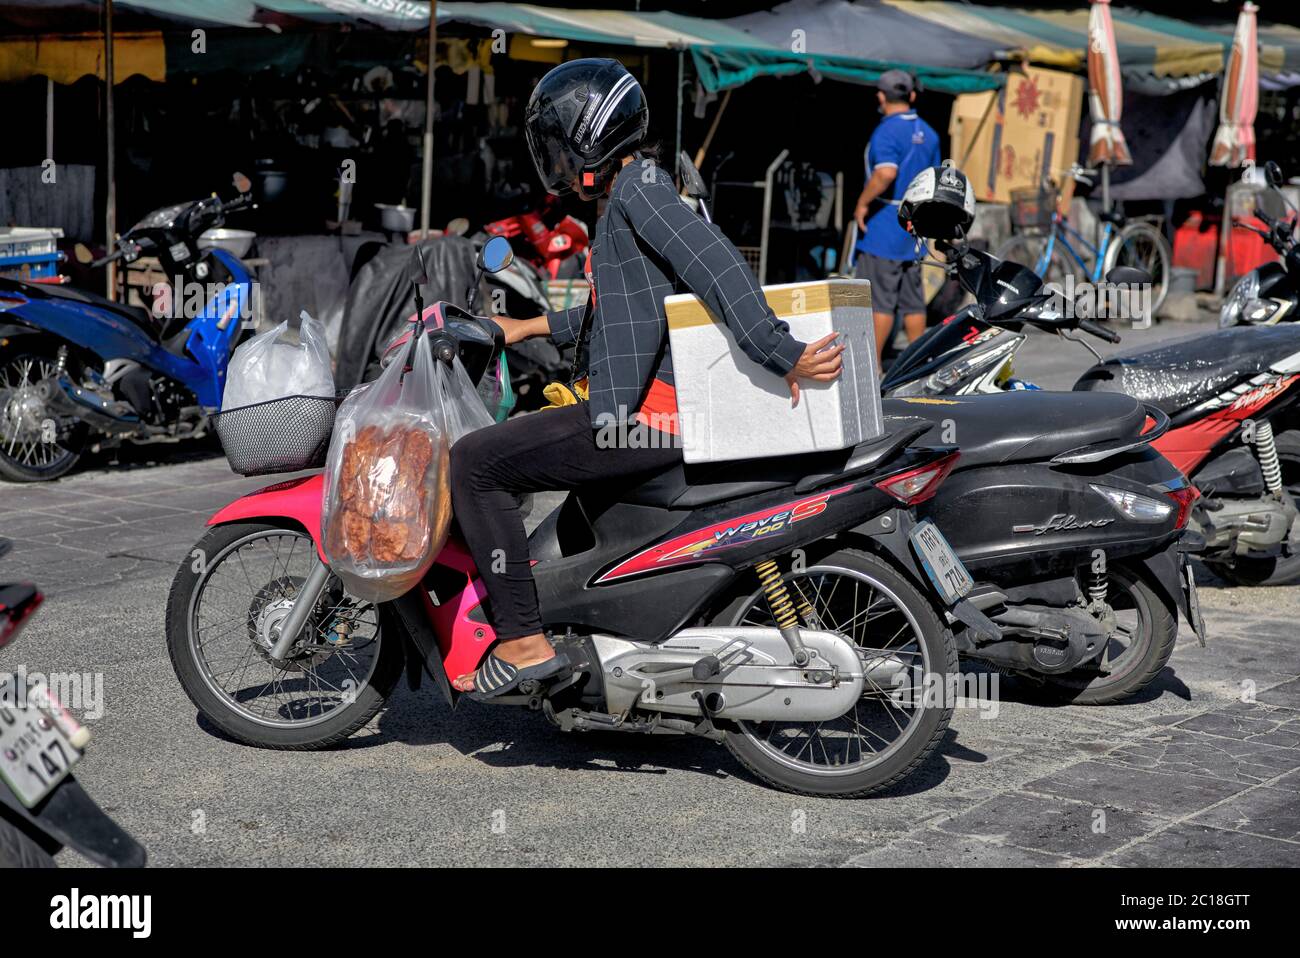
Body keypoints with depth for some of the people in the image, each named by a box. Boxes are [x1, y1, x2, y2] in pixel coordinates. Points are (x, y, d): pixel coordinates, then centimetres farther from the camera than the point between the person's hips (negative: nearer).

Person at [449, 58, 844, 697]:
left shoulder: (638, 186, -11)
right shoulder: (631, 195, 21)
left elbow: (716, 266, -24)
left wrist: (783, 357, -30)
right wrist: (532, 327, 32)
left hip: (642, 417, -11)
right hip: (657, 408, 11)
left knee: (474, 462, -10)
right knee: (506, 449, 30)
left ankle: (523, 641, -11)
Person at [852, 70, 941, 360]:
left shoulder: (887, 131, -14)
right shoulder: (928, 133, 11)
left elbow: (886, 173, -31)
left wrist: (862, 203, -20)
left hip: (882, 230, -8)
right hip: (914, 230, 8)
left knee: (879, 301, -4)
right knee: (912, 300, 11)